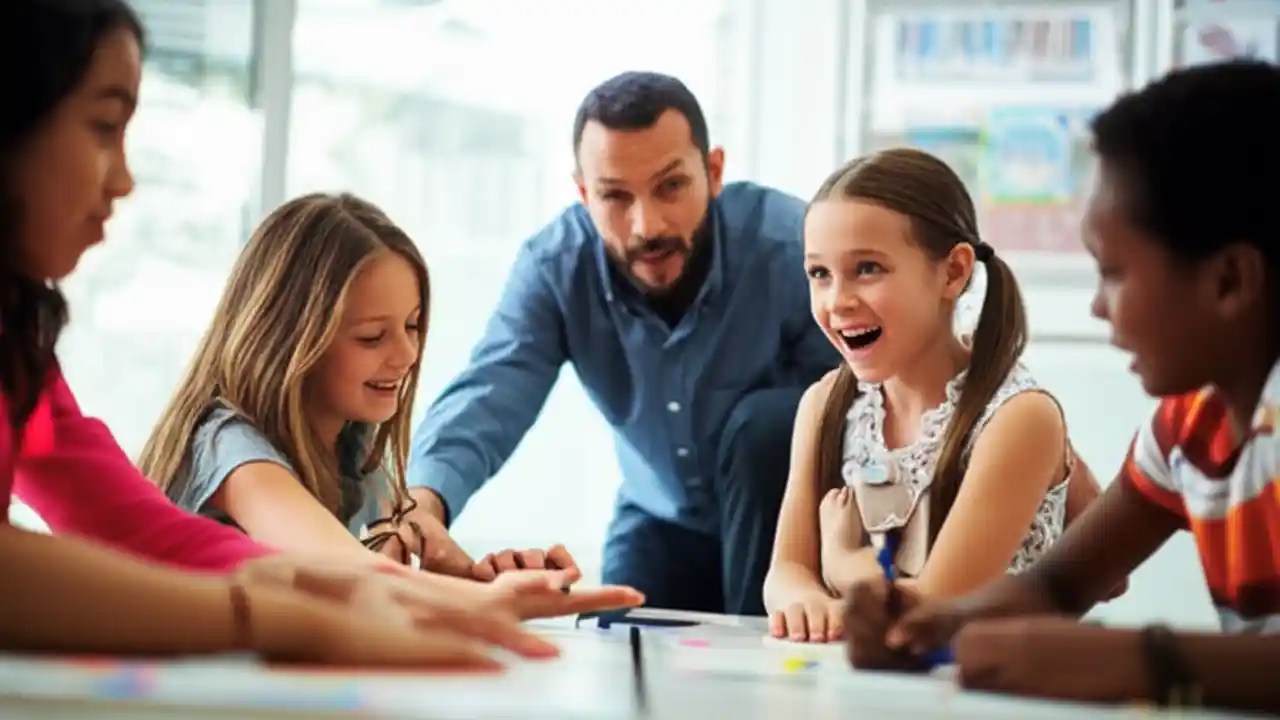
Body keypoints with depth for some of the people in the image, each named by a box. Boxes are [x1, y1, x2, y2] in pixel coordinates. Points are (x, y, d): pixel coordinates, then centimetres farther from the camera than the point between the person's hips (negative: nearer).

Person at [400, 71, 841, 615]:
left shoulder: (791, 245, -28)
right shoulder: (554, 264, -18)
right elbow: (485, 400, -30)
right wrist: (423, 502, -52)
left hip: (798, 509, -1)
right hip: (664, 522, 2)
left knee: (765, 424, -30)